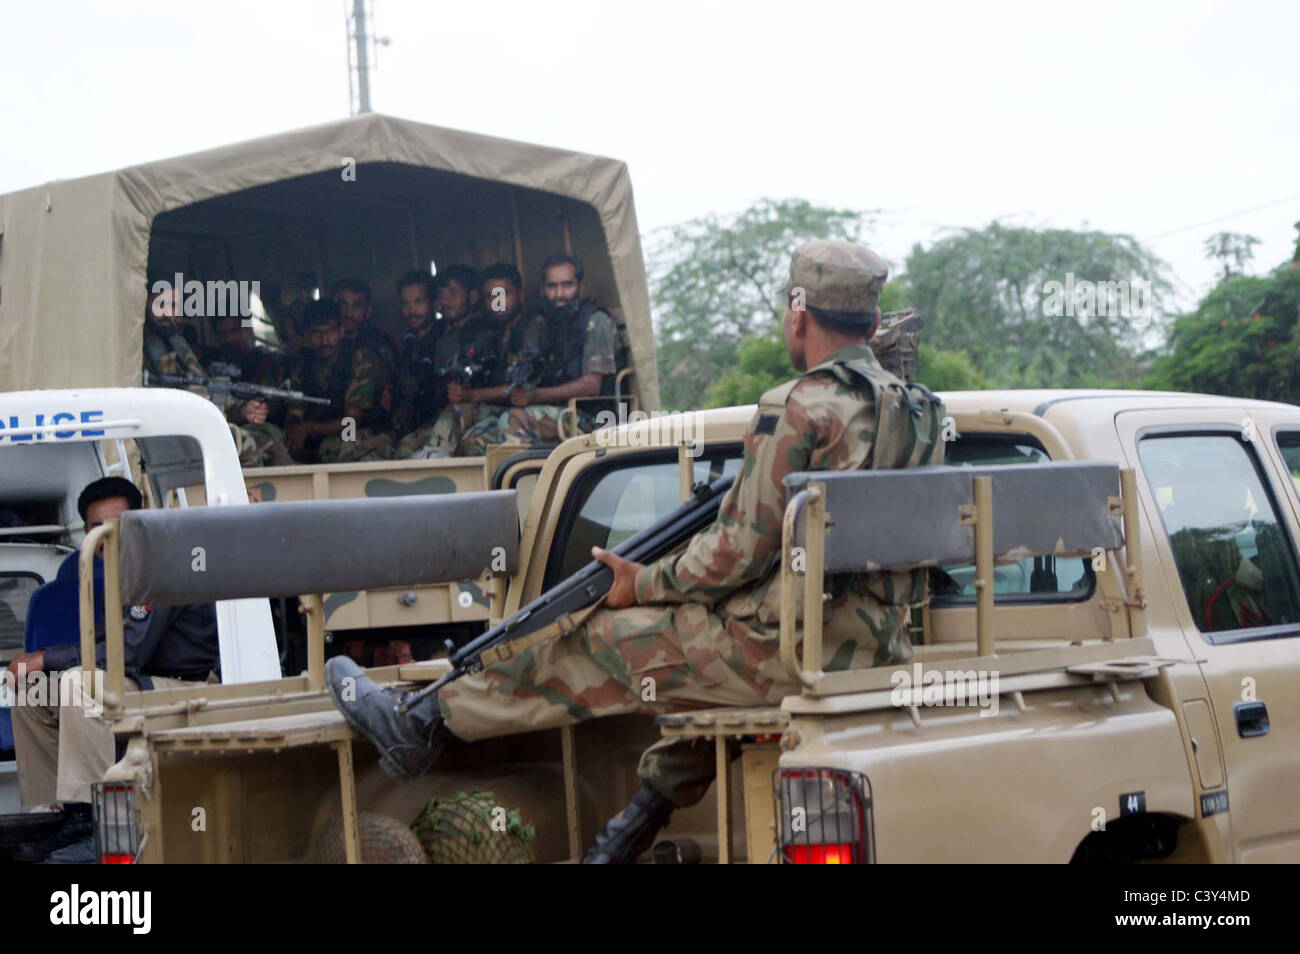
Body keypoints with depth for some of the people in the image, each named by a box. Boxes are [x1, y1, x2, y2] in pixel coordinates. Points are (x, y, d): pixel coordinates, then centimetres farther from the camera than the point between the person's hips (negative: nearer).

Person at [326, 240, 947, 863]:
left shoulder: (799, 412, -16)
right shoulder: (913, 409, 10)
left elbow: (740, 553, -15)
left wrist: (643, 584, -1)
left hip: (789, 650, -8)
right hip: (874, 645, 8)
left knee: (596, 645, 8)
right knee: (707, 655, 33)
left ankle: (422, 723, 20)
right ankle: (646, 816, 34)